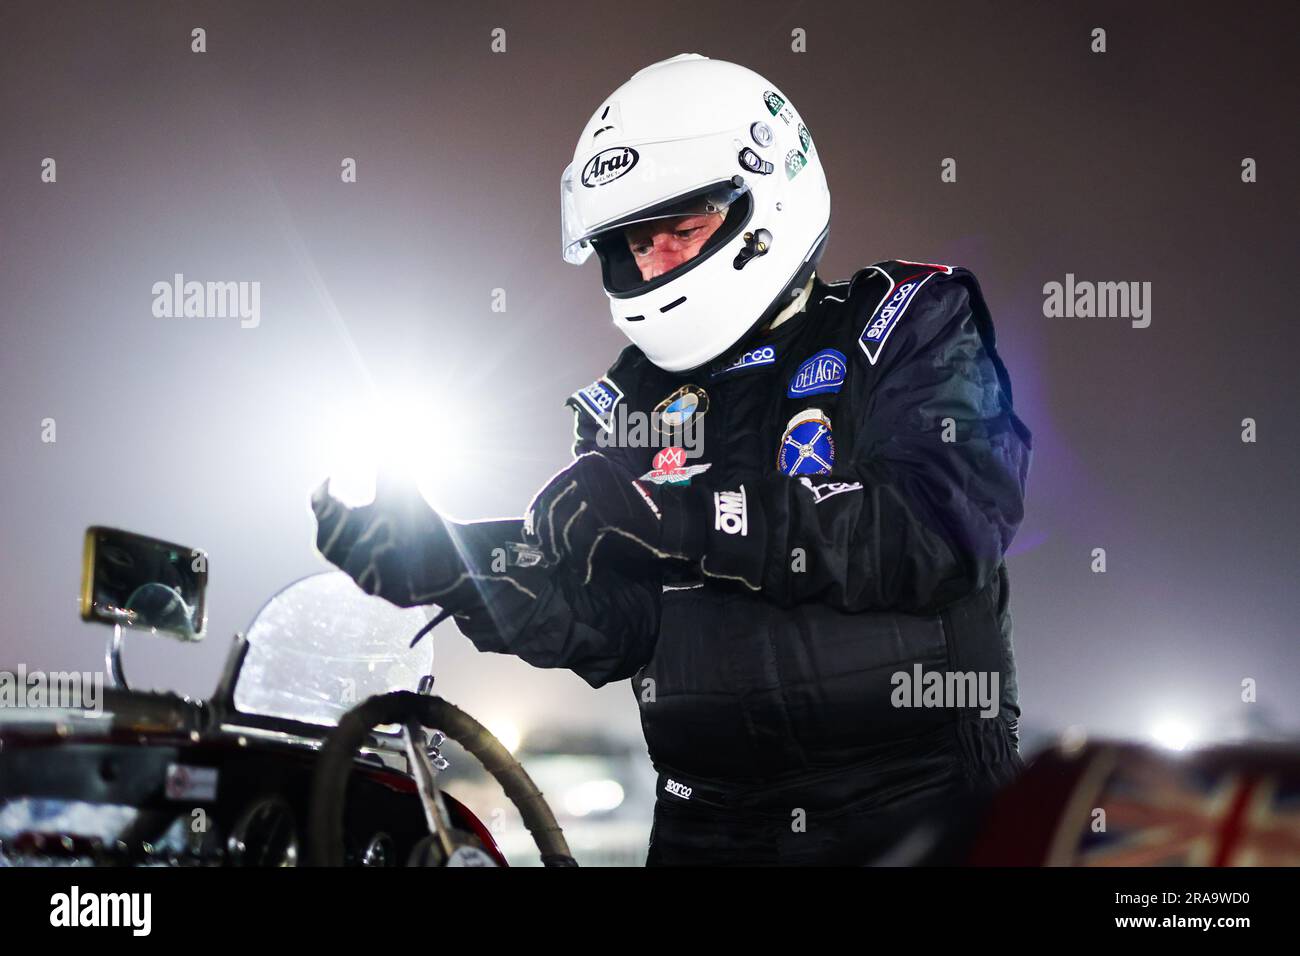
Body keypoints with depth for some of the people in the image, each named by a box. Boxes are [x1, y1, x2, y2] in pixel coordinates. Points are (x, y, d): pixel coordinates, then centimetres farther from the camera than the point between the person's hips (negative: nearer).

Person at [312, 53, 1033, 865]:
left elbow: (940, 531, -18)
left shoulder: (909, 326, -1)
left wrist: (686, 511, -22)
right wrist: (442, 564, -10)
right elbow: (608, 634, 5)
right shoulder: (632, 401, 12)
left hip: (918, 801, -4)